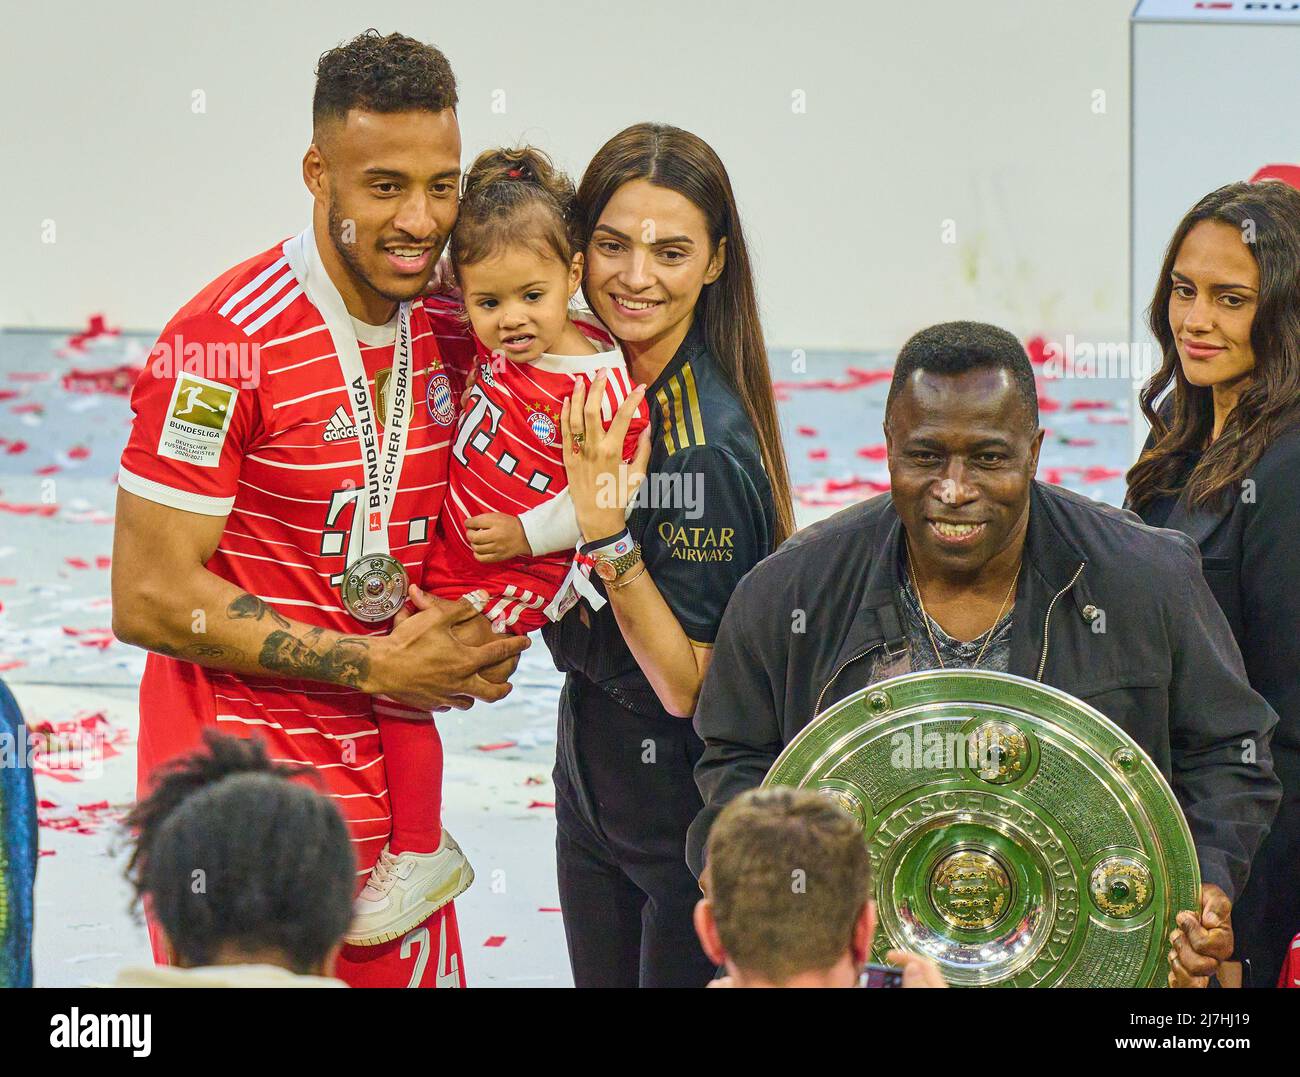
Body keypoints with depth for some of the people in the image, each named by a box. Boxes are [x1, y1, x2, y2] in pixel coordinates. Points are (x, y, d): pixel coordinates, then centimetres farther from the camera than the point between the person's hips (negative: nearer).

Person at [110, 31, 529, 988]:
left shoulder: (452, 336, 5)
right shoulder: (226, 342, -17)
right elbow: (150, 600, -18)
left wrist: (479, 642, -2)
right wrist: (375, 667, -15)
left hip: (391, 791, 6)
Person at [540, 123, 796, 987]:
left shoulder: (711, 446, -25)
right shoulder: (590, 390, -3)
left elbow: (689, 687, -23)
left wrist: (605, 530, -32)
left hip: (689, 804, -7)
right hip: (591, 775, 7)